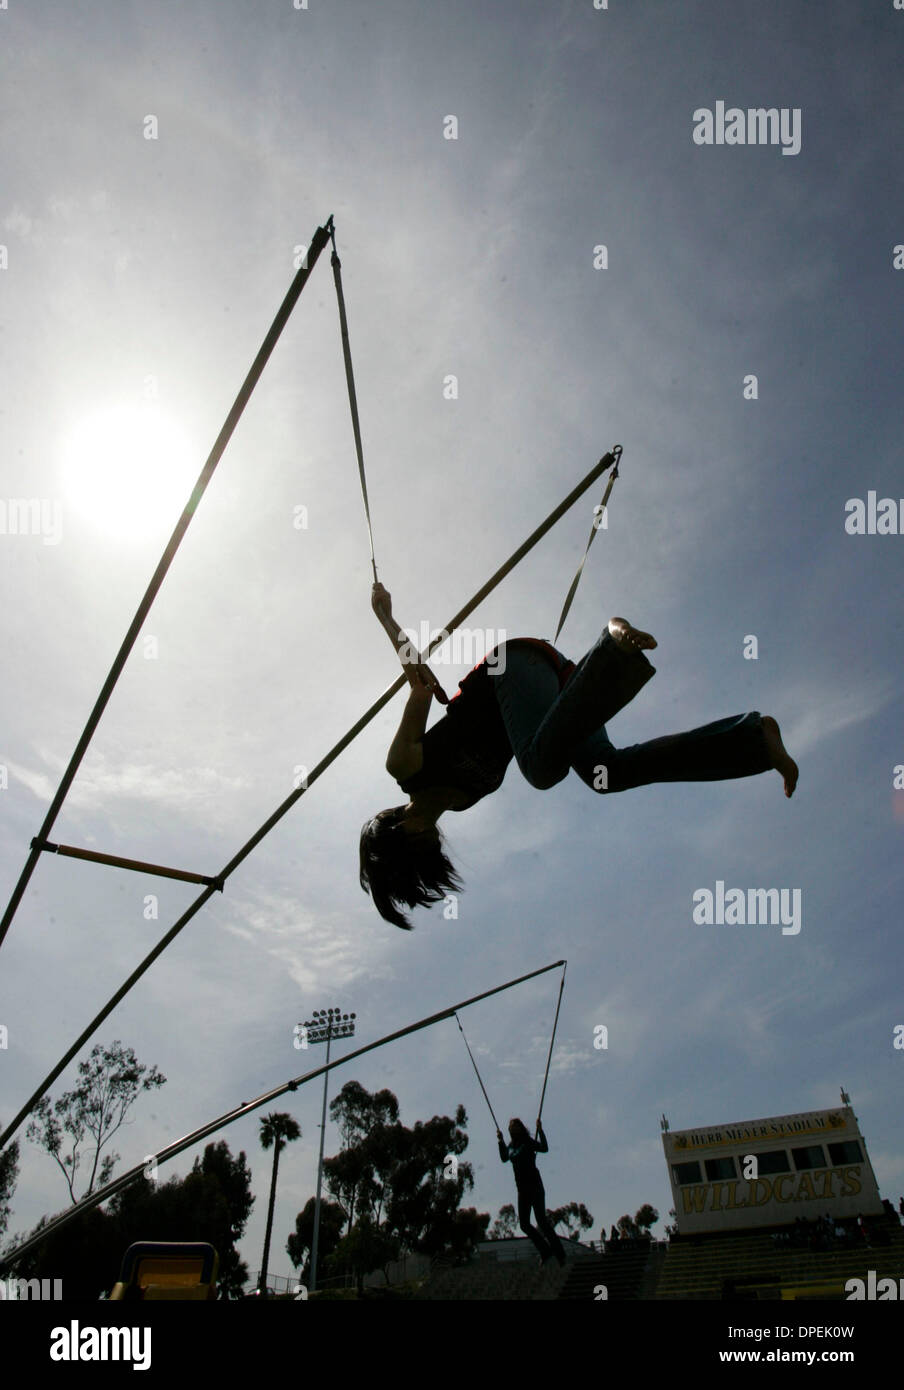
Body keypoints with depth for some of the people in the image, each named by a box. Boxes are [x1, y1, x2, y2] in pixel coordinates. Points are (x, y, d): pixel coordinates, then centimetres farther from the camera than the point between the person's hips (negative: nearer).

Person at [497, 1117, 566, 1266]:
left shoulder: (528, 1142, -7)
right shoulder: (511, 1145, 10)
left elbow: (544, 1148, -20)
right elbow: (504, 1158, 16)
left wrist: (540, 1130, -28)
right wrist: (500, 1141, 9)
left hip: (534, 1185, -7)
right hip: (522, 1189, 7)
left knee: (541, 1220, -11)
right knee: (524, 1224, 4)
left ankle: (560, 1255, -1)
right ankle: (545, 1251, 19)